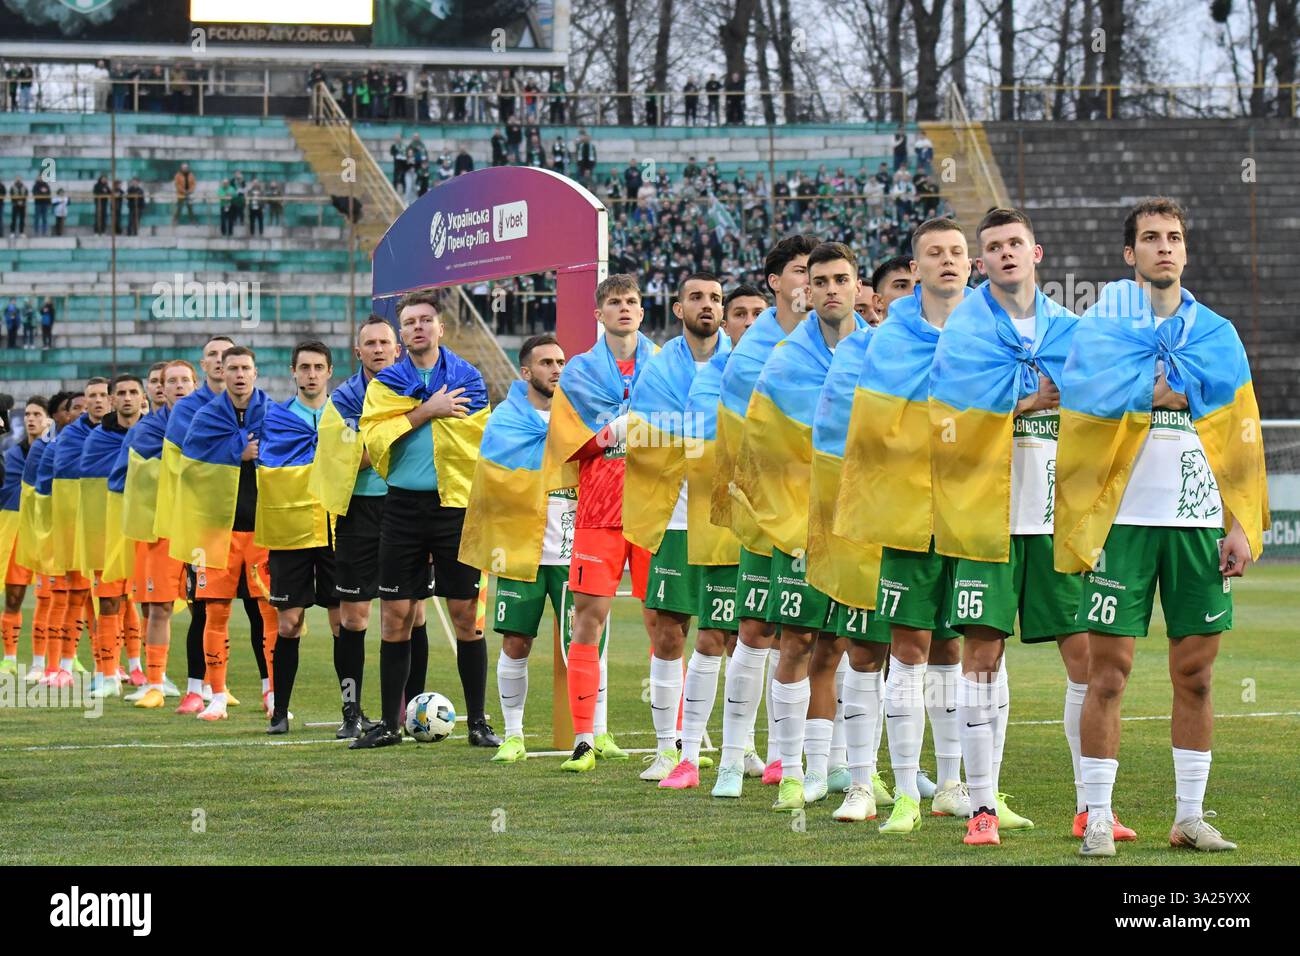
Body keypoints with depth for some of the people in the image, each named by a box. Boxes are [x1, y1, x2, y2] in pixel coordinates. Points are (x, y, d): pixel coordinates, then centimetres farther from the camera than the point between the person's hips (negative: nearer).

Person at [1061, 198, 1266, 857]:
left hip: (1199, 524, 3)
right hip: (1124, 522, -3)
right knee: (1108, 673, -4)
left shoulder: (1217, 334, 11)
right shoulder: (1098, 327, 2)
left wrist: (1243, 525, 2)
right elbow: (1100, 392, -16)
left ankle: (1190, 816, 15)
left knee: (1195, 675, 6)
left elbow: (1240, 438, 9)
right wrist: (1183, 390, -11)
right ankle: (1097, 820, 0)